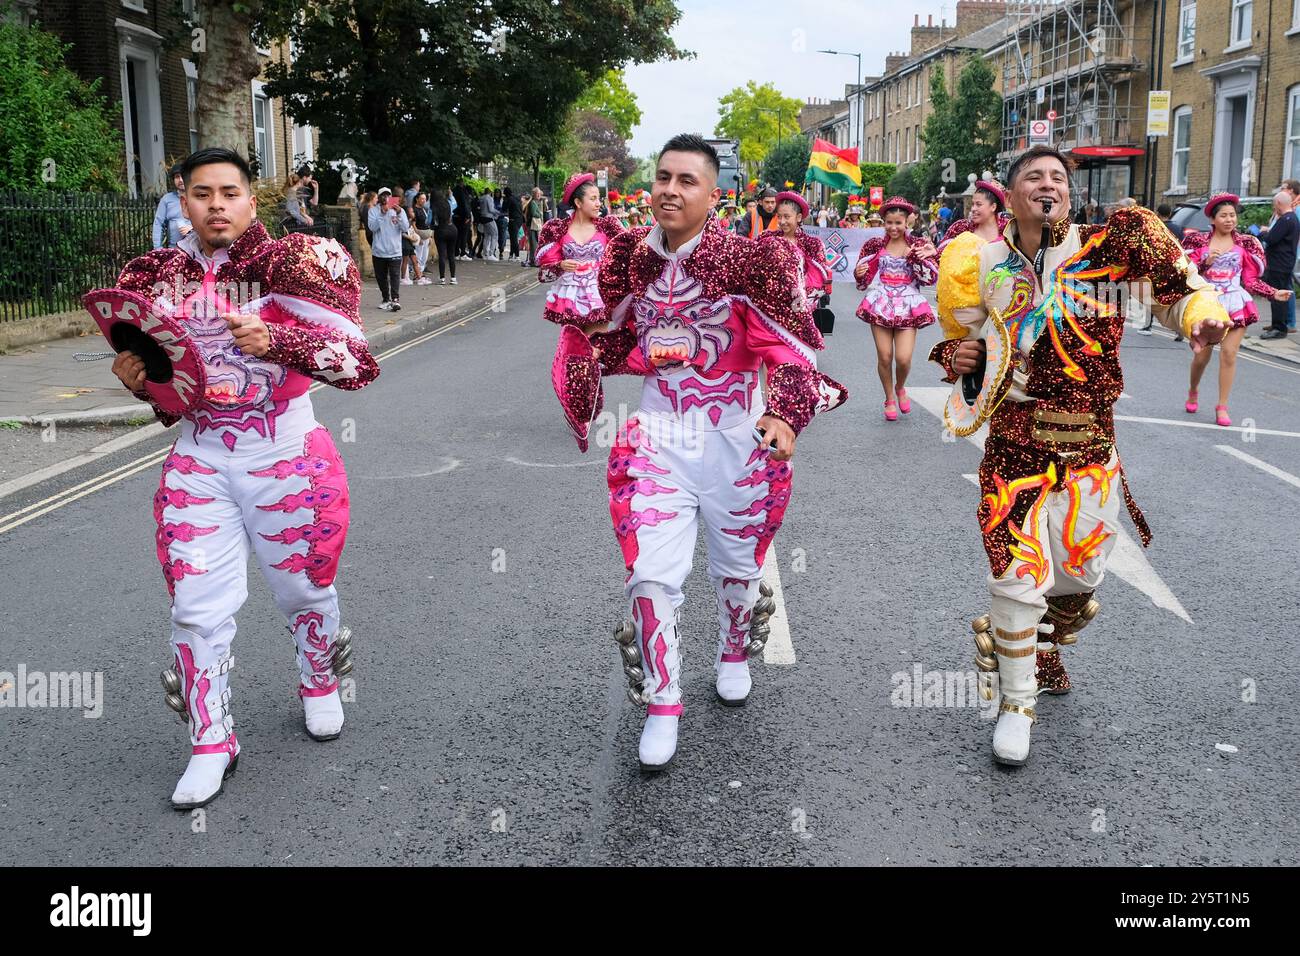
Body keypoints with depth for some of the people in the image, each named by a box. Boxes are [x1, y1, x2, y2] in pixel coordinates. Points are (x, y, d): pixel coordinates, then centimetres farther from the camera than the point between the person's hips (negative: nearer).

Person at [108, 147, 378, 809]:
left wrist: (275, 341, -33)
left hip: (286, 456, -2)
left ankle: (320, 686, 44)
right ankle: (211, 745, 18)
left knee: (303, 588, 15)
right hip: (199, 461, 3)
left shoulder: (293, 261, -9)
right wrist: (138, 381, -8)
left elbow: (355, 361, -18)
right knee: (197, 608, 1)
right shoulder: (158, 278, 4)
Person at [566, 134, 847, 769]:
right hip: (657, 436, 2)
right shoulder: (628, 256, 1)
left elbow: (792, 346, -13)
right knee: (650, 576, -7)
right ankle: (661, 706, 12)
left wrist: (785, 414, -29)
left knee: (737, 566, 18)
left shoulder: (749, 259, -13)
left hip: (736, 437, -1)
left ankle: (734, 656, 49)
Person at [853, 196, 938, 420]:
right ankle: (890, 400, 21)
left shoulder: (918, 246, 2)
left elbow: (931, 278, -1)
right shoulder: (876, 246, 4)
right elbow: (863, 280, 9)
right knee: (884, 357, 0)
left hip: (907, 307, -1)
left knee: (903, 358, -10)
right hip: (880, 306, 1)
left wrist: (924, 257, -16)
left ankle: (900, 388, 23)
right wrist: (859, 274, -13)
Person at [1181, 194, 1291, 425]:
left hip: (1235, 304, 0)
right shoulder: (1199, 241, 3)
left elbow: (1251, 280, 7)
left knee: (1229, 354, -8)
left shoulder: (1244, 243, 6)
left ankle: (1222, 407, 0)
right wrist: (1205, 263, -17)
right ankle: (1193, 393, 34)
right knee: (1201, 355, 4)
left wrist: (1274, 293, -4)